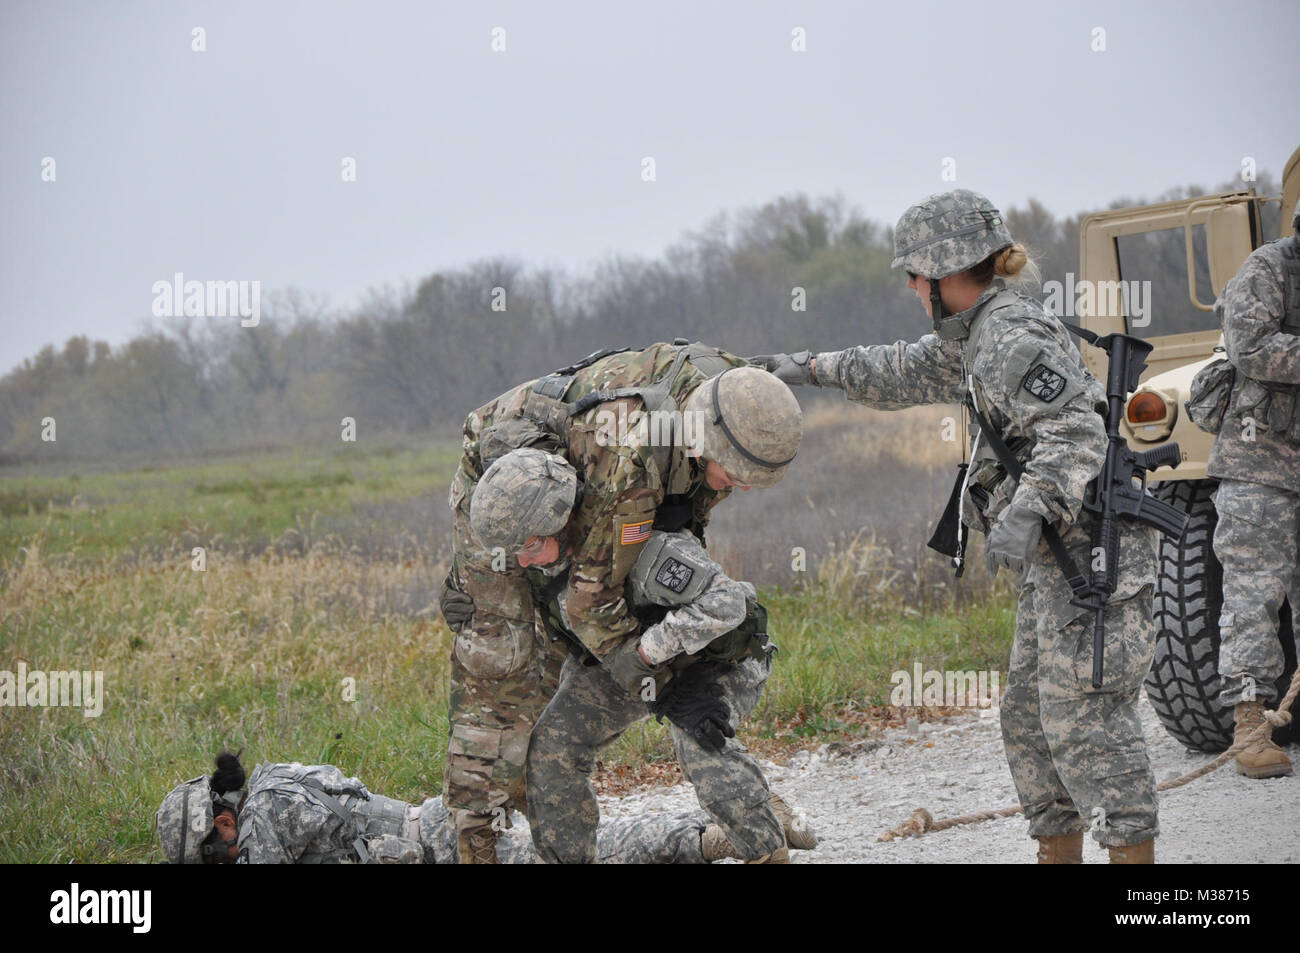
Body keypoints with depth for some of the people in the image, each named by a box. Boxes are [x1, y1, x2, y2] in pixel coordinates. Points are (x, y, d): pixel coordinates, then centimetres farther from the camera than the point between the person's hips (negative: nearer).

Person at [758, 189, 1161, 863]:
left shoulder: (1014, 336, -16)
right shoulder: (980, 336, 16)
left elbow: (1075, 433, -25)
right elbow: (912, 371, 33)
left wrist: (1028, 511, -38)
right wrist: (815, 368, 36)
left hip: (1090, 547, -11)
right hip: (1059, 555, 11)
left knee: (1083, 715, -12)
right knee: (1030, 711, 13)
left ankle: (1132, 851, -10)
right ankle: (1059, 851, 17)